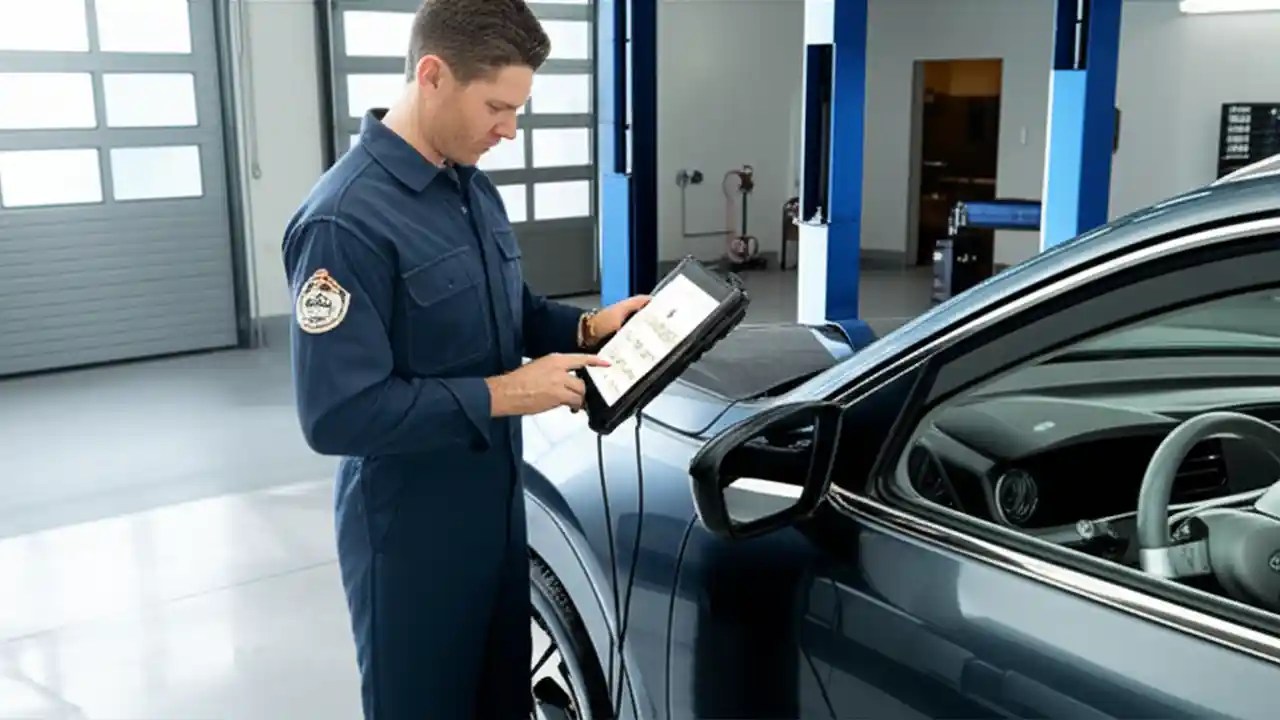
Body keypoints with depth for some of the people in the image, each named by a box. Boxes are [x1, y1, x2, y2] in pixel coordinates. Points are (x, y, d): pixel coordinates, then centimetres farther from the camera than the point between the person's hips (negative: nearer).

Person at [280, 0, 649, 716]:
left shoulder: (473, 187, 5)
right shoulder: (347, 221, -24)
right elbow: (338, 414, -26)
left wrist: (585, 327, -2)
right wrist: (501, 395, -25)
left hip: (498, 504, 8)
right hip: (410, 532, -8)